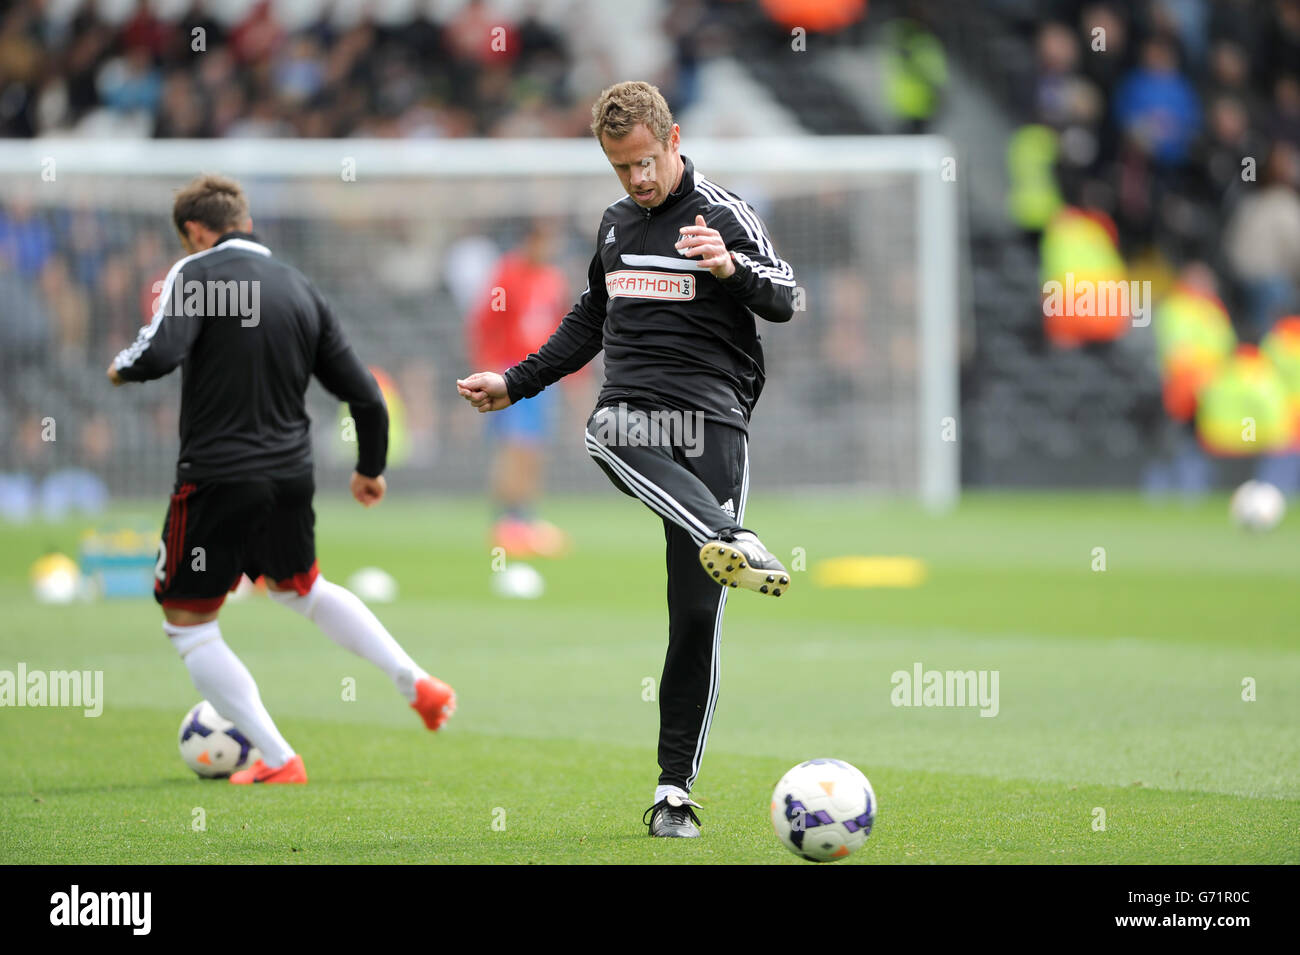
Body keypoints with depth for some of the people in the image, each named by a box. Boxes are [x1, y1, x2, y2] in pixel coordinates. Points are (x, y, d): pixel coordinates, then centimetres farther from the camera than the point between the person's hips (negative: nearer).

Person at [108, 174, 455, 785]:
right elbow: (365, 396, 11)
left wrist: (121, 367, -1)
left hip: (216, 477, -6)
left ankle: (277, 760, 3)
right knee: (300, 588, 32)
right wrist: (371, 469, 28)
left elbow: (159, 355, -25)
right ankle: (417, 684, 26)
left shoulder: (197, 273, -8)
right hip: (291, 476, 6)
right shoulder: (299, 288, 9)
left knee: (187, 624, 10)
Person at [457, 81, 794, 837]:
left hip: (712, 419, -3)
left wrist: (731, 268, -27)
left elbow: (784, 302, -8)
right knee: (607, 436, -39)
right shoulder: (616, 223, 19)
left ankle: (676, 790, 1)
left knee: (696, 613, -7)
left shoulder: (723, 215, 2)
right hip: (632, 410, 3)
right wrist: (515, 384, 30)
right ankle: (730, 540, -60)